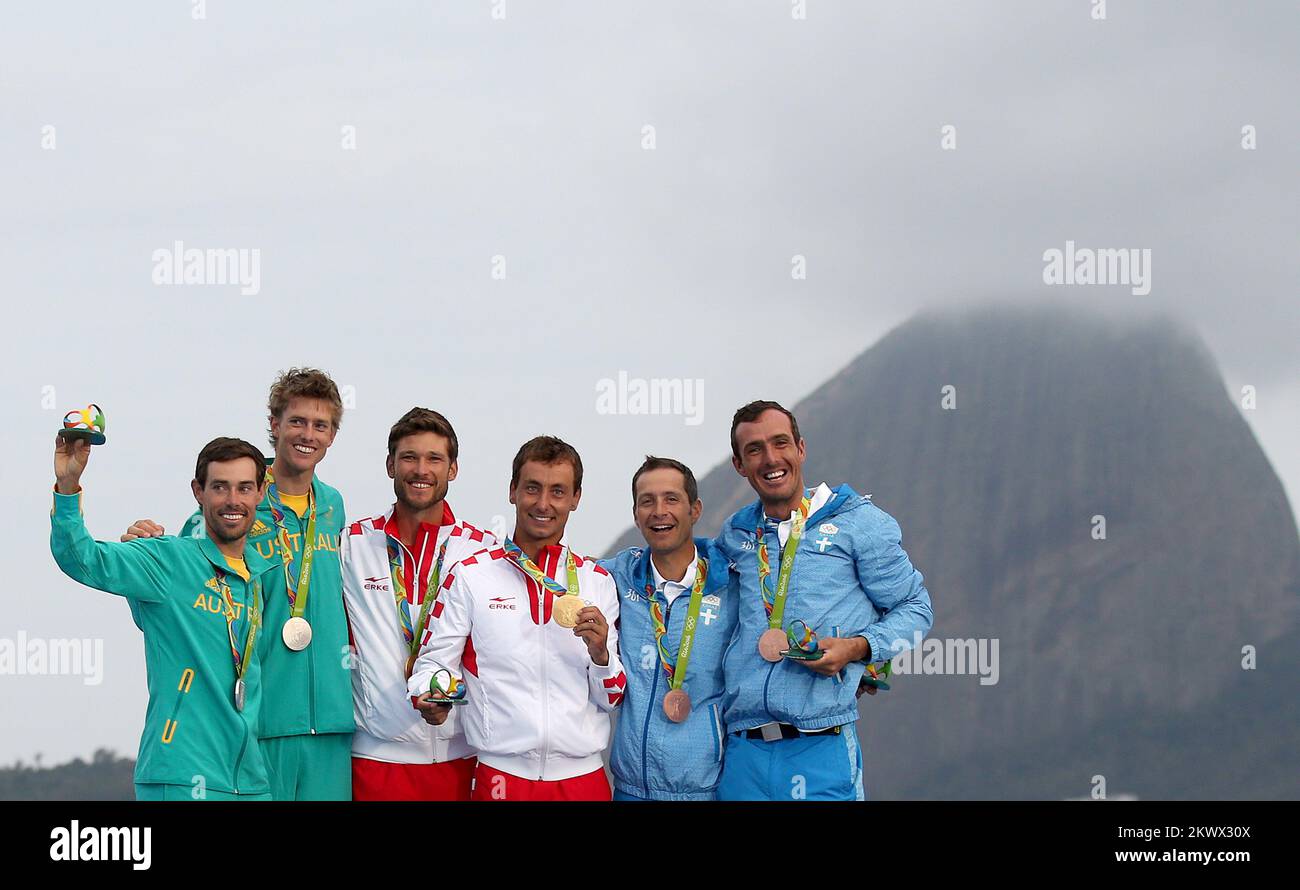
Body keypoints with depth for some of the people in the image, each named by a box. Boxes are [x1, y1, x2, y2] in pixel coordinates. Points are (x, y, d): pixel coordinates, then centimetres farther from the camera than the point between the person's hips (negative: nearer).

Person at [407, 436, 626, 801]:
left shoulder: (598, 582, 8)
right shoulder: (470, 576, 2)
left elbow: (611, 698, 8)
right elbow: (434, 662, -2)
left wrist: (600, 654, -11)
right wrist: (430, 698, -23)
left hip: (583, 776, 2)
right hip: (501, 775, -2)